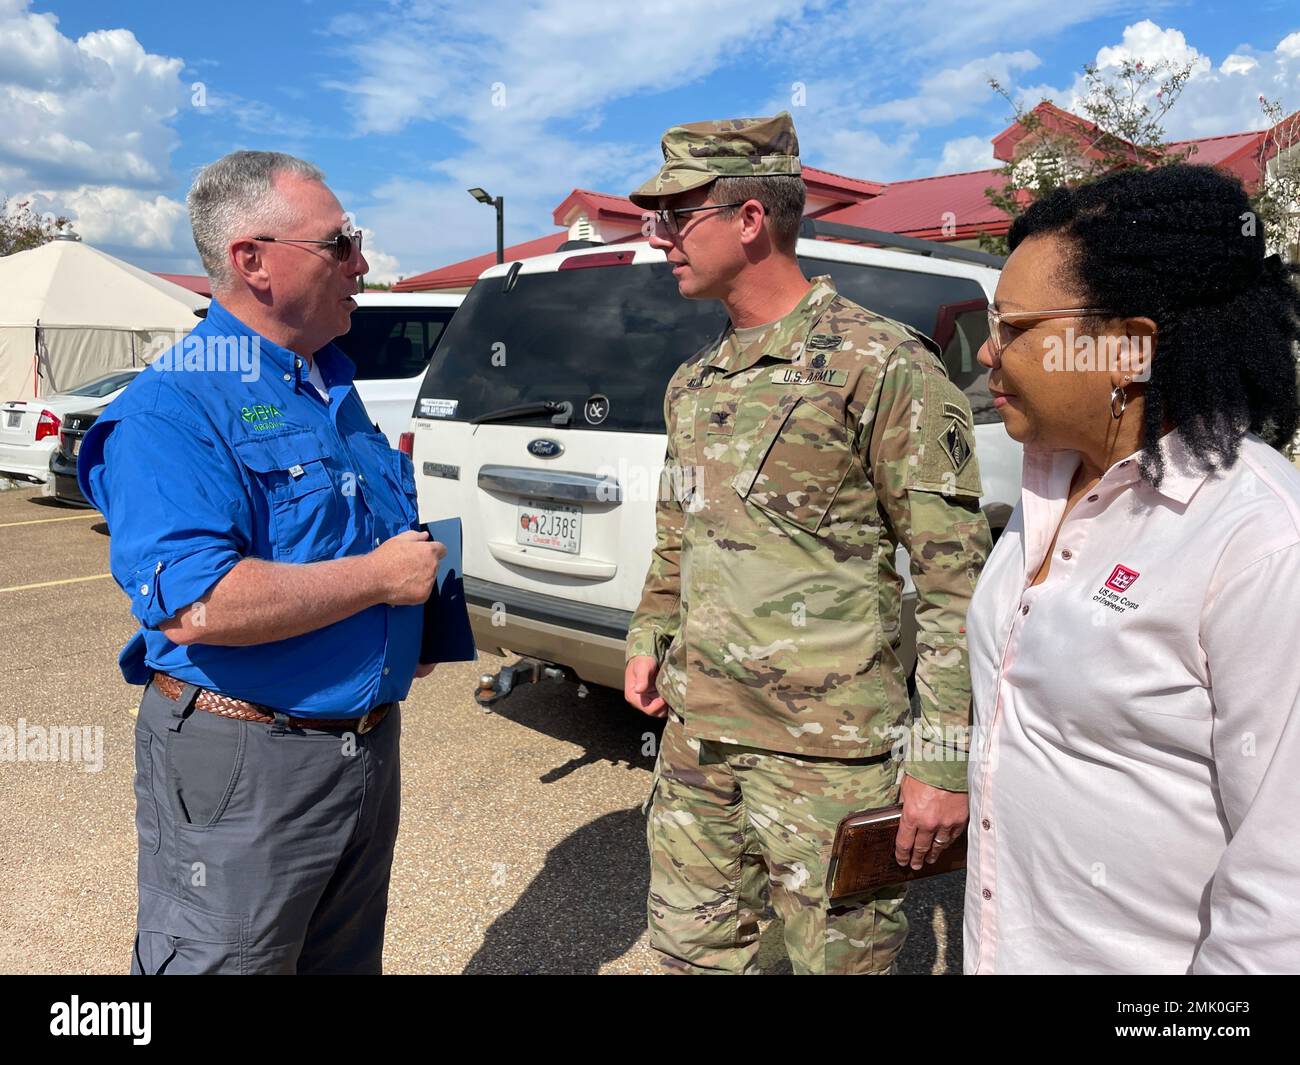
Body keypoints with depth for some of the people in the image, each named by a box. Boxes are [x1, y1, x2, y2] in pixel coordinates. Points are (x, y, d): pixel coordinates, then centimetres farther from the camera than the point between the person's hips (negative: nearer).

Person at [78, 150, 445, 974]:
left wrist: (419, 609, 4)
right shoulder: (171, 409, -18)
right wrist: (380, 576, -22)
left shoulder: (336, 386, 10)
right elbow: (193, 606, -31)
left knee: (347, 959, 25)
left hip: (372, 744, 8)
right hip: (241, 771, -8)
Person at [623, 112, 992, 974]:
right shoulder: (694, 383, 11)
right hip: (694, 733, 7)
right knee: (692, 944, 19)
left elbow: (956, 576, -15)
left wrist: (944, 758, -16)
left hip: (826, 754, -7)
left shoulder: (883, 366, -13)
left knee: (838, 953, 10)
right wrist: (650, 638, 20)